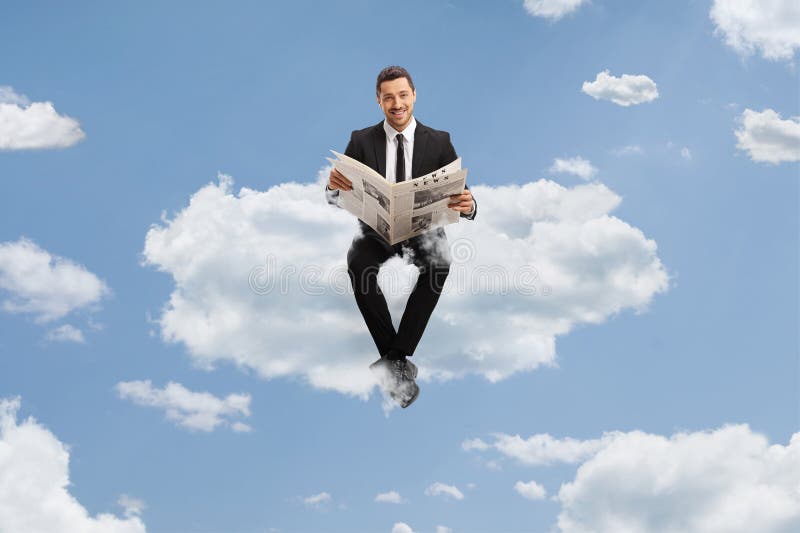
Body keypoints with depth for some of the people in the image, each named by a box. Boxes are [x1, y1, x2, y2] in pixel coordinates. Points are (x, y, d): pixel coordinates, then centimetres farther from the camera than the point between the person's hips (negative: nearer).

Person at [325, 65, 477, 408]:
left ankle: (396, 357, -25)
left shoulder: (439, 143, -1)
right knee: (358, 263, -32)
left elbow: (460, 197, -7)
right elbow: (336, 200, -5)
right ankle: (399, 363, -24)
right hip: (377, 229, 1)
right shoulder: (361, 141, 0)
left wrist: (467, 206, -32)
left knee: (440, 262, -33)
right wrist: (334, 186, -30)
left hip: (423, 229, 0)